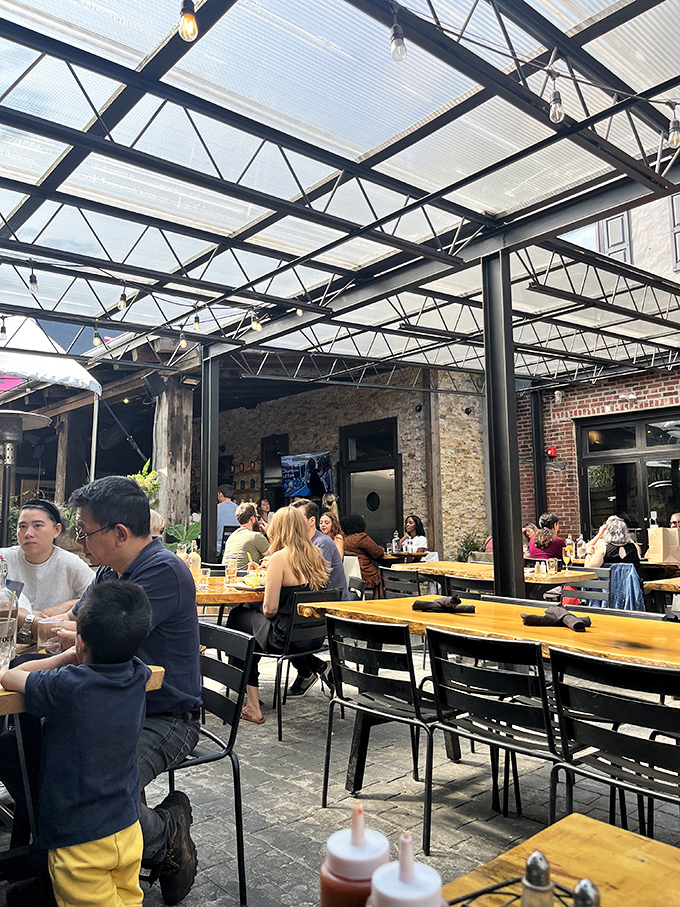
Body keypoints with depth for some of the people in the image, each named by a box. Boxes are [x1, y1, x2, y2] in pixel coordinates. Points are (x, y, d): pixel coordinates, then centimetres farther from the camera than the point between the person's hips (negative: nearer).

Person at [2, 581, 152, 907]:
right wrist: (76, 657, 13)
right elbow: (121, 653, 17)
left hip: (79, 841, -5)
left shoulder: (66, 687, -26)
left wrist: (67, 657, -1)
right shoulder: (138, 677, -9)